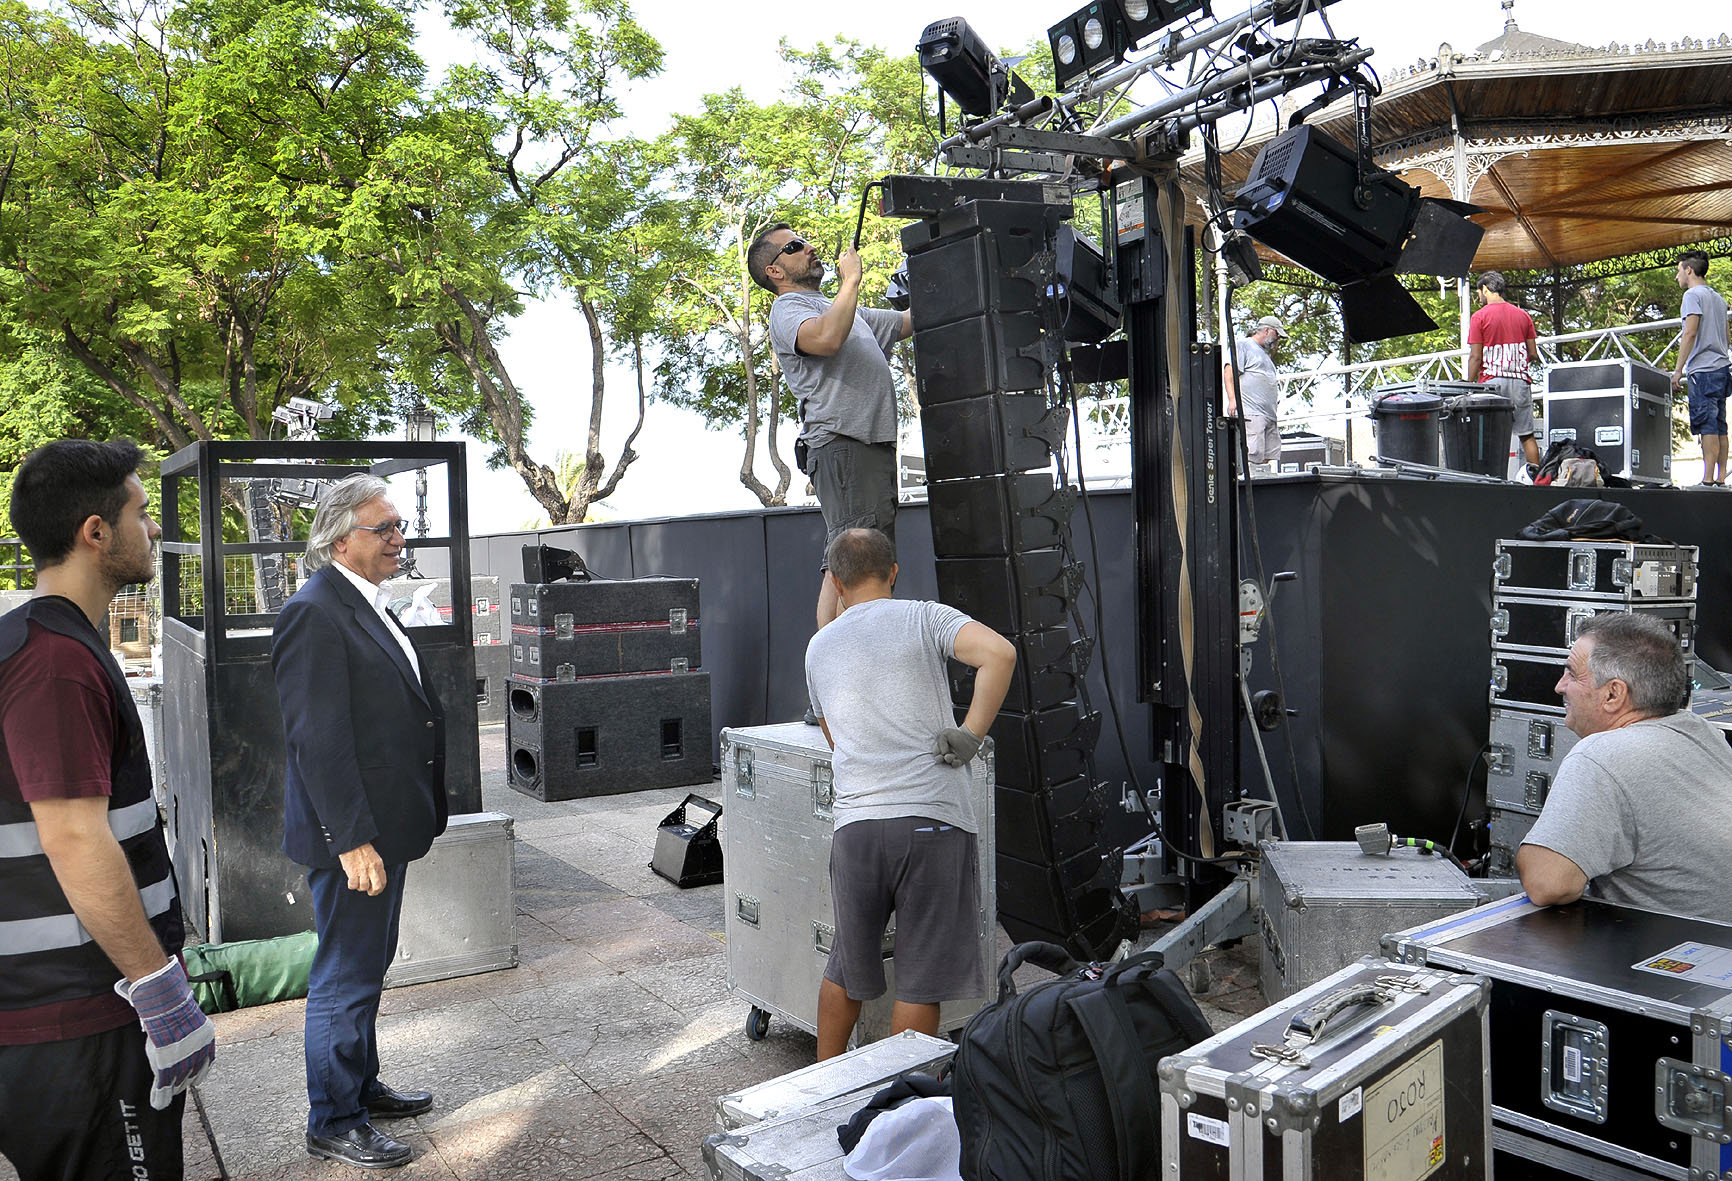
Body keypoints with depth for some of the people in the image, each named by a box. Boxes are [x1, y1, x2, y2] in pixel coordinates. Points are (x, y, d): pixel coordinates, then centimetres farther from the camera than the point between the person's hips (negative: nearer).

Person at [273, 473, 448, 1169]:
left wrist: (419, 818, 19)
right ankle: (334, 1124, 19)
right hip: (351, 834, -10)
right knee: (344, 980, 4)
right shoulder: (314, 614, -18)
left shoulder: (369, 607, 12)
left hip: (385, 826, 10)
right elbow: (319, 739, -23)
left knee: (368, 968, 22)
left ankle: (361, 1086, 38)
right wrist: (352, 840, -24)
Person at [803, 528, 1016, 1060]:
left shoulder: (818, 648, 16)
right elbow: (1000, 653, -16)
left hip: (855, 822, 4)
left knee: (846, 967, 21)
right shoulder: (924, 618, 3)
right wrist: (969, 736, -10)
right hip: (932, 820, -4)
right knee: (921, 977, 8)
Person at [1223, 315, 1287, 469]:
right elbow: (1229, 371, -10)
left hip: (1269, 415, 10)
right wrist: (1233, 399, -22)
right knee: (1253, 455, -19)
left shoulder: (1265, 354, 32)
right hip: (1251, 413, -9)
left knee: (1272, 456, 2)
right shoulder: (1243, 345, 3)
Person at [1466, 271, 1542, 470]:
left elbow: (1475, 357, -7)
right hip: (1519, 381, 4)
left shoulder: (1480, 317, -3)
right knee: (1527, 436, 8)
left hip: (1492, 382, -4)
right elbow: (1533, 354, 11)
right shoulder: (1523, 316, 11)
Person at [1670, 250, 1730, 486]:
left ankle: (1708, 480, -17)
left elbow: (1690, 333, -13)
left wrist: (1678, 369, -12)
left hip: (1702, 370, -9)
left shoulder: (1693, 295, -5)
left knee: (1707, 425, -13)